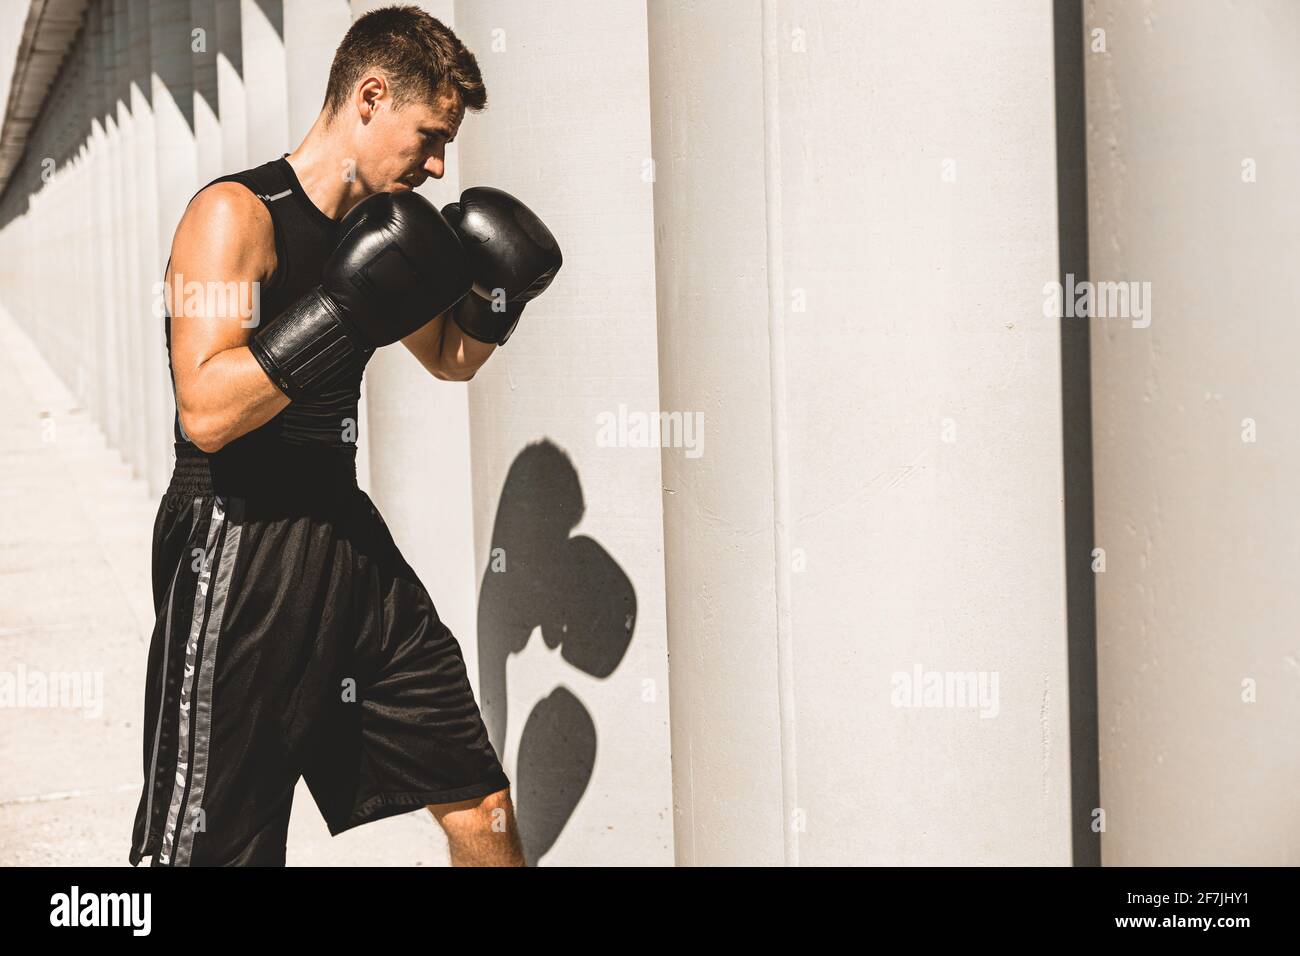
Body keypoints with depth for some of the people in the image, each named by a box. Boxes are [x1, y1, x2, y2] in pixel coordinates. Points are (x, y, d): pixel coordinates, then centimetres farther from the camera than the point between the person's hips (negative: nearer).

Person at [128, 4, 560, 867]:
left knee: (483, 812, 11)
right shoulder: (236, 214, -13)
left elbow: (449, 357, 29)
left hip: (349, 542, 8)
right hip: (242, 560, -8)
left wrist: (498, 295, 9)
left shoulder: (373, 228, 12)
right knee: (205, 845, -4)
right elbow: (206, 410, -25)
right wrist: (347, 308, -26)